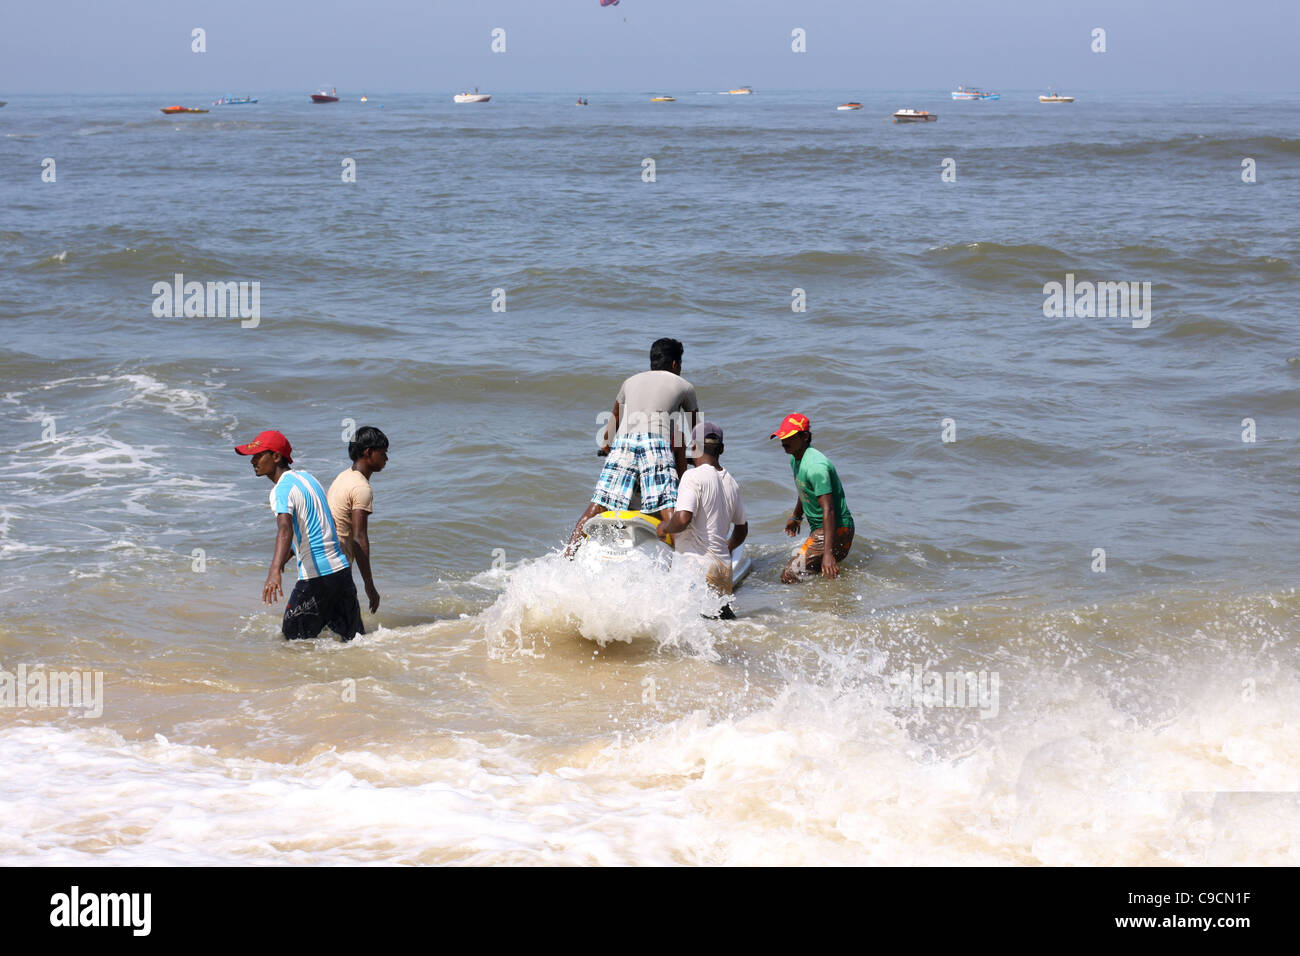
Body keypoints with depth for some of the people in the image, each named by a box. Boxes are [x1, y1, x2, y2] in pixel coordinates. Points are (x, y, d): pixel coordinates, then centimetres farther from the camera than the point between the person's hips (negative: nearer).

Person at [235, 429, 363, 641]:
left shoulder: (282, 489, -12)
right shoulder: (307, 478, 16)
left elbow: (285, 529, -31)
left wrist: (274, 571, -47)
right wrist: (285, 558, 45)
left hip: (316, 576, -8)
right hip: (342, 569, 8)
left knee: (293, 638, 3)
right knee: (354, 638, 12)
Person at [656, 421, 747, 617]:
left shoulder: (694, 476, -10)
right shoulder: (731, 483, 14)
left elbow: (683, 519, -22)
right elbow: (742, 529, 26)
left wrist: (664, 527, -1)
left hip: (697, 565, -7)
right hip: (723, 568, 7)